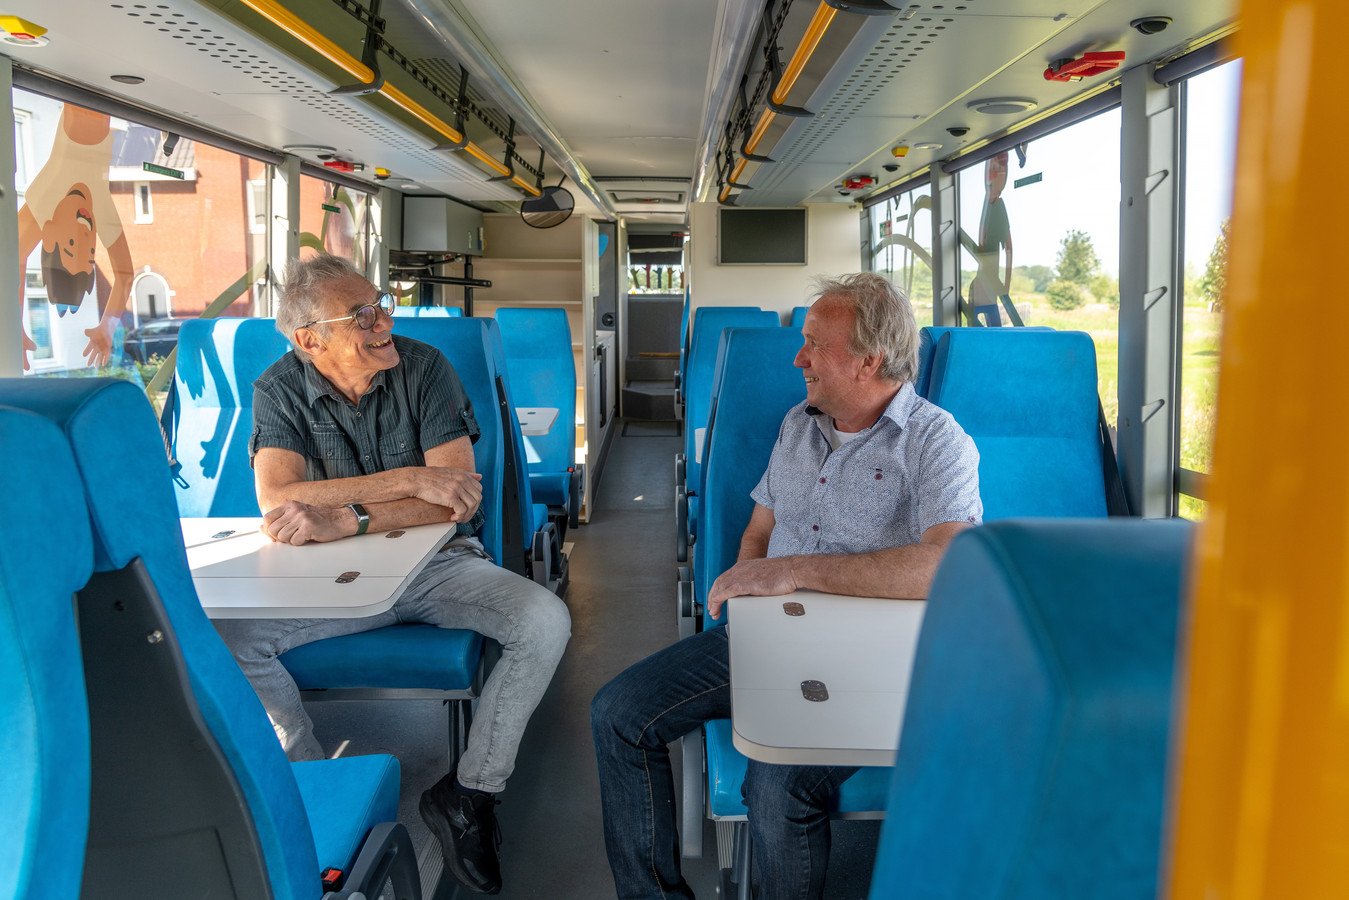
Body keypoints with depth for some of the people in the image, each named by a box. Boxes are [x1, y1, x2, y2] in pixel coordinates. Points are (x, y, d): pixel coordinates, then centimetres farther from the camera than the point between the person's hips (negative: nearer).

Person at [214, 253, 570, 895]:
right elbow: (277, 501, -21)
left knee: (545, 622, -26)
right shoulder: (280, 389, -6)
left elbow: (459, 498, -17)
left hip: (439, 565, 0)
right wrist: (409, 480, -26)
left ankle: (468, 794, -7)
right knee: (222, 635, -22)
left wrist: (346, 518, -28)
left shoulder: (424, 367, -9)